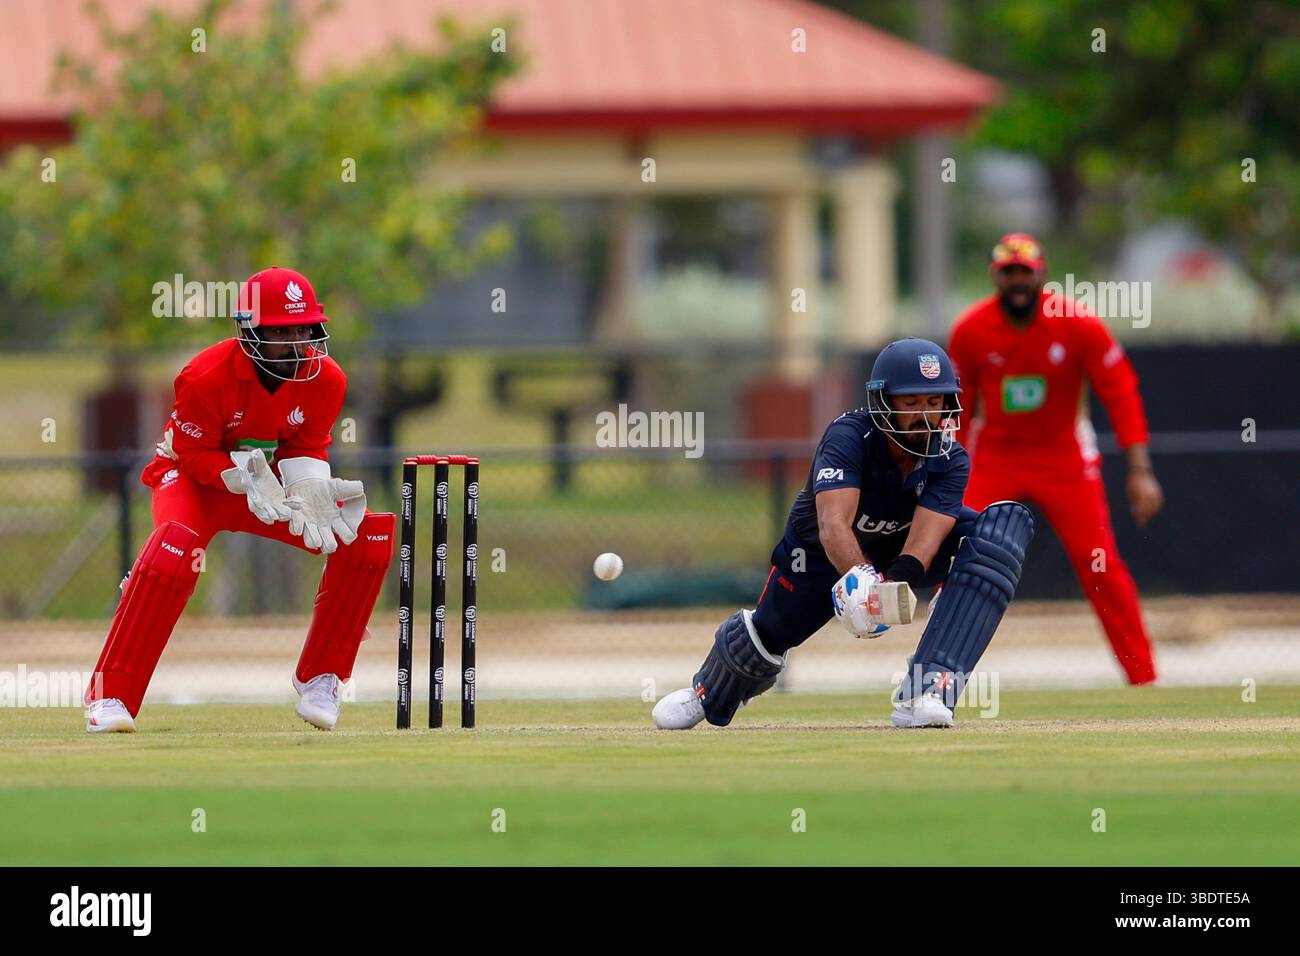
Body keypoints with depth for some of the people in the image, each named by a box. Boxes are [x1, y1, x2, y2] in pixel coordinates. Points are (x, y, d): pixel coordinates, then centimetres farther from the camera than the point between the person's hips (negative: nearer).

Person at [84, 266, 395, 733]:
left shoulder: (325, 379, -14)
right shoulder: (206, 377, -28)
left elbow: (306, 448, -2)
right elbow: (194, 454, -20)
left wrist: (307, 490, -24)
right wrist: (251, 481, -35)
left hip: (271, 482, 5)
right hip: (195, 479, -5)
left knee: (370, 537, -15)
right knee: (175, 546, -39)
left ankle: (319, 678, 1)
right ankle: (109, 695, -32)